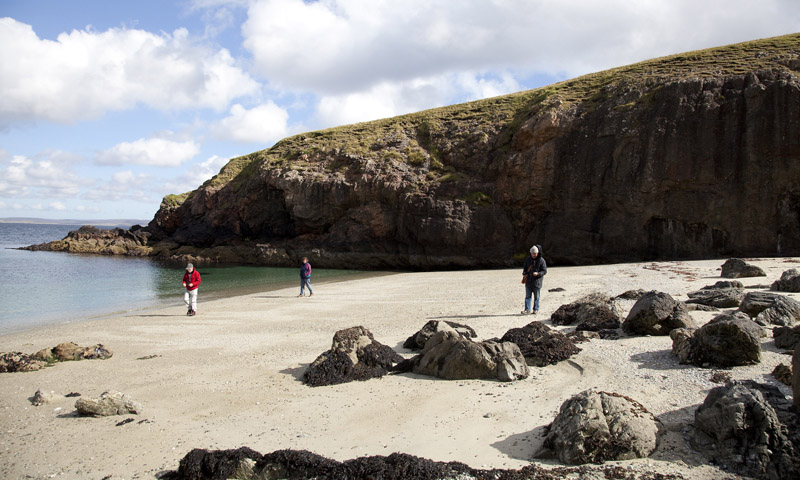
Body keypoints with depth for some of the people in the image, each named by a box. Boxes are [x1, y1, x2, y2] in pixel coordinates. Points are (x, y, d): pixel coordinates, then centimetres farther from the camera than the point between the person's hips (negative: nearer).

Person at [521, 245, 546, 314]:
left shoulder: (541, 261, -8)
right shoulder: (528, 259, 5)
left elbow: (544, 271, -7)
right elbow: (524, 267, 17)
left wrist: (538, 273, -24)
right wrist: (524, 274, -1)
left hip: (537, 281, -3)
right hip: (528, 281, 3)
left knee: (536, 297, 7)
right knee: (528, 296, 0)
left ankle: (536, 309, 18)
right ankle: (527, 310, 1)